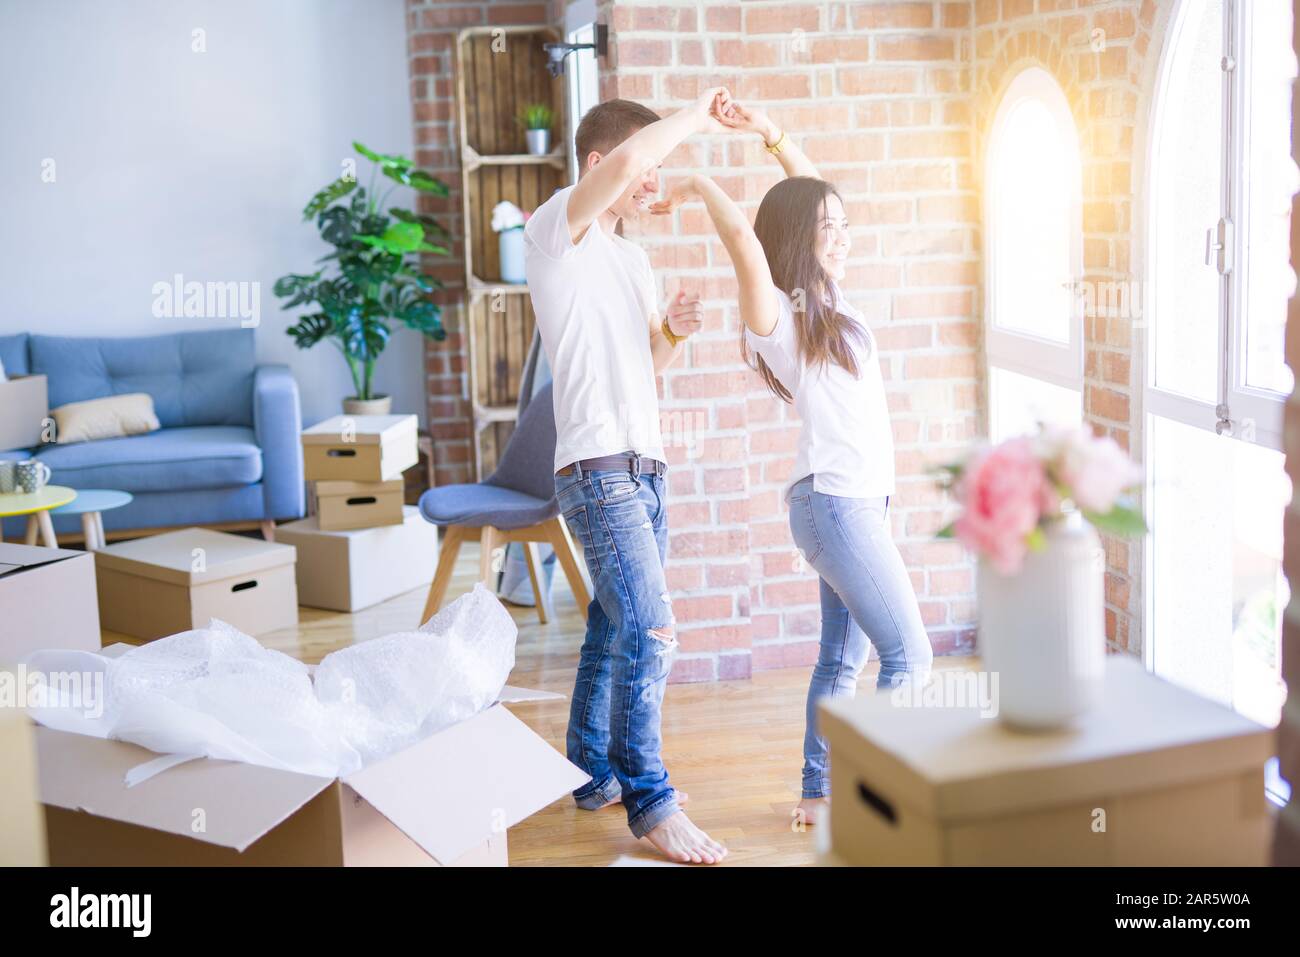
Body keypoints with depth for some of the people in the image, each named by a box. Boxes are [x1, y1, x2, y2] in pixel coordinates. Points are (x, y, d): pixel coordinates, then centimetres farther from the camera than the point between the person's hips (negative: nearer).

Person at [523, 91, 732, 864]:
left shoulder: (631, 255, 20)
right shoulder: (557, 234, -6)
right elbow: (622, 164, -26)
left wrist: (672, 333, 3)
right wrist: (693, 118, -12)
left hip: (645, 467, 9)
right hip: (599, 470, -9)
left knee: (617, 628, 13)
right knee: (650, 633, -13)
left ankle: (593, 773, 25)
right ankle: (649, 802, -4)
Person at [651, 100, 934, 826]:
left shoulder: (822, 296, 11)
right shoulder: (774, 312, -12)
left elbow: (811, 190, 19)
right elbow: (742, 235, -30)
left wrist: (770, 134, 9)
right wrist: (700, 187, -12)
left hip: (857, 500, 9)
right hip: (836, 501, -9)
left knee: (845, 657, 13)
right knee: (910, 657, -8)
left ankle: (820, 795, 21)